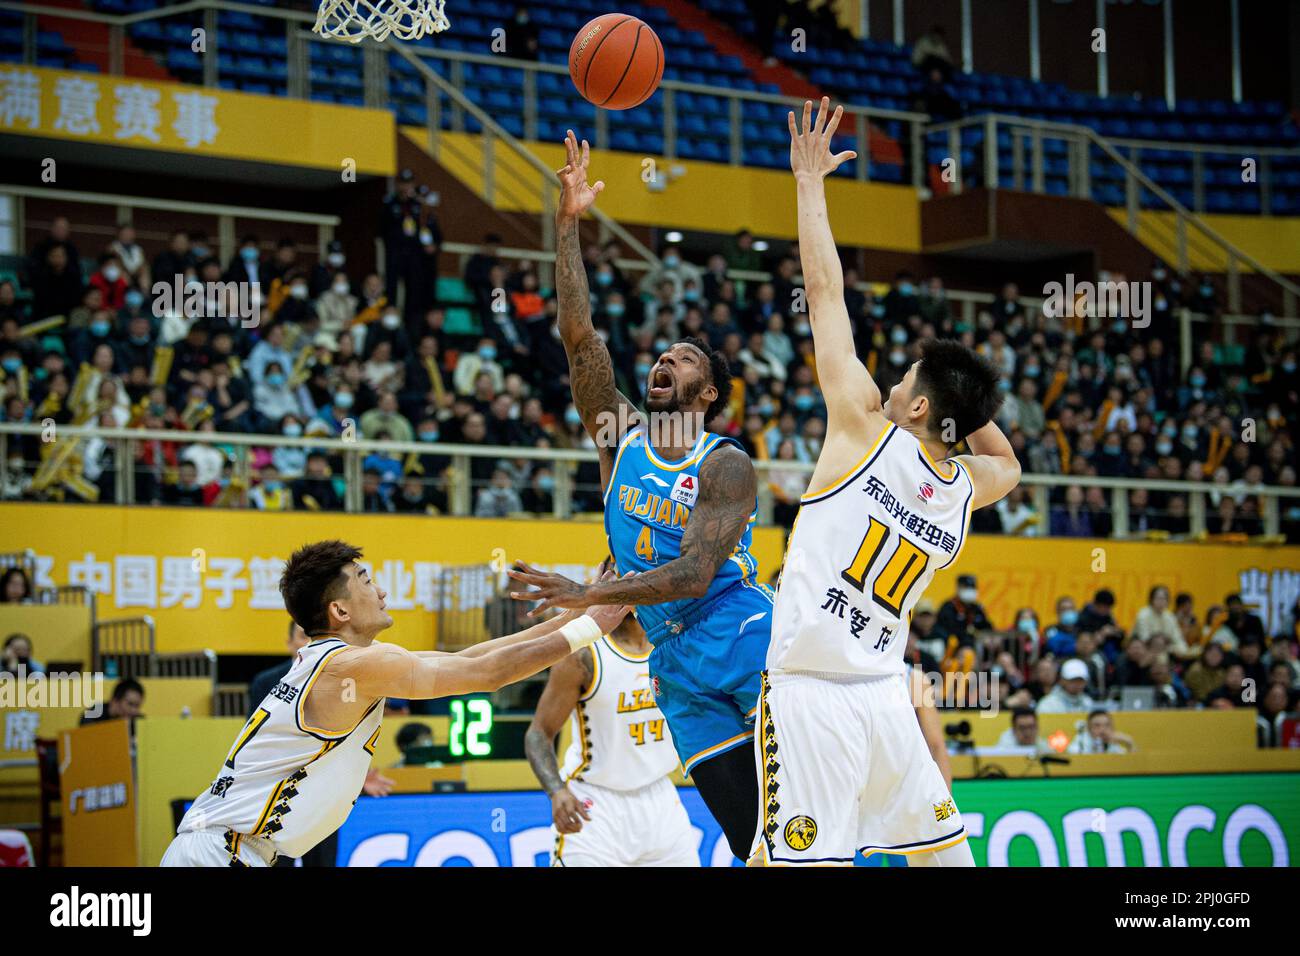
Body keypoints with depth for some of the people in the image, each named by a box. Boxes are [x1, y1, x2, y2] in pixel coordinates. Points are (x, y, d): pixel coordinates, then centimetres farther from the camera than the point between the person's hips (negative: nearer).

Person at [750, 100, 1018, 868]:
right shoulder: (969, 489, 10)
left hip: (813, 698, -6)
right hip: (886, 698, 6)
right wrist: (966, 395, 25)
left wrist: (810, 182, 7)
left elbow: (826, 292, -1)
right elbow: (1009, 462, 38)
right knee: (946, 853, 19)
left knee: (800, 864, -11)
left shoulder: (868, 431, -5)